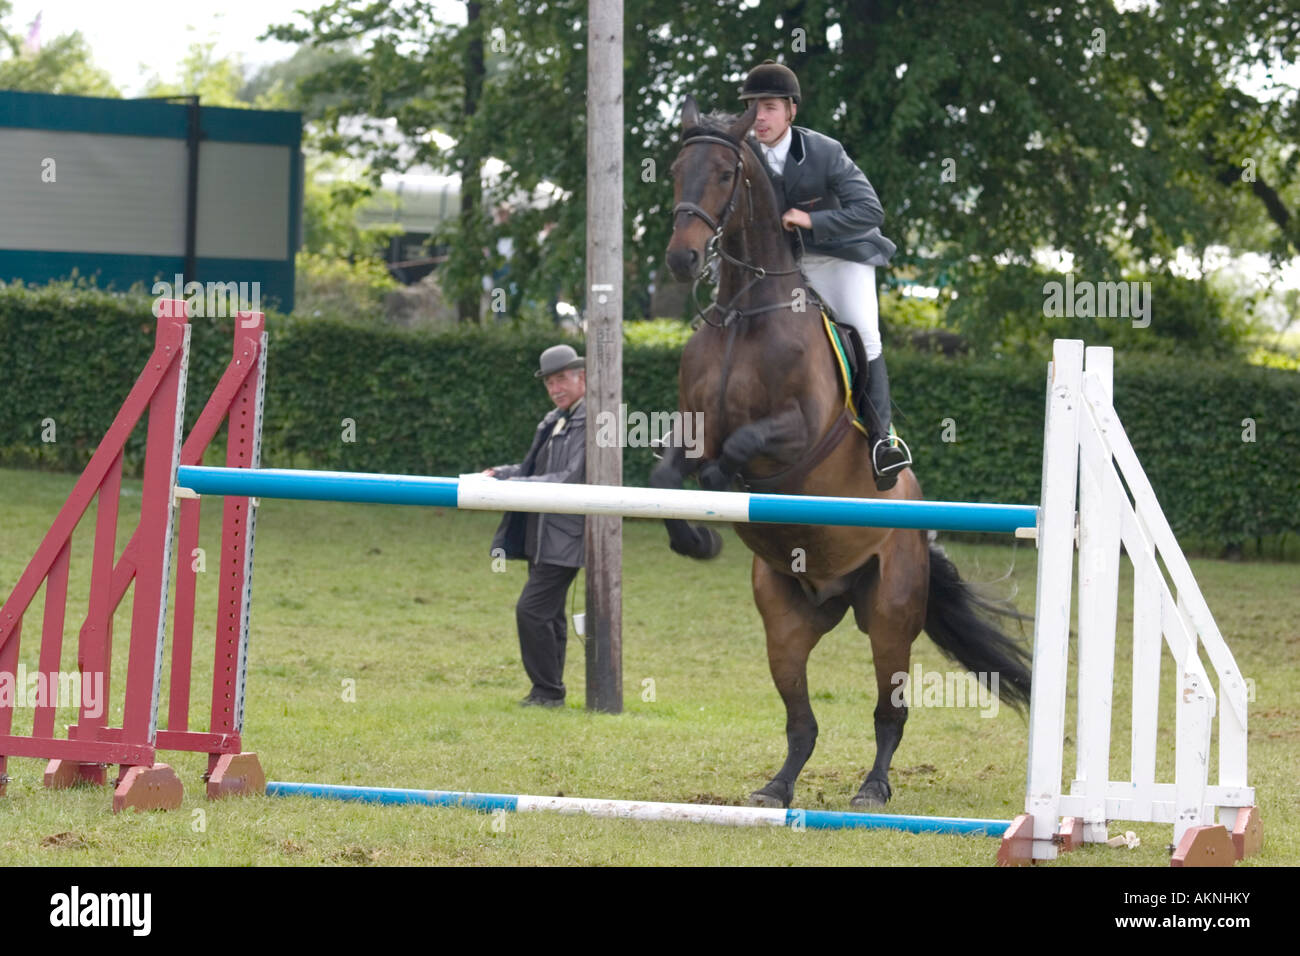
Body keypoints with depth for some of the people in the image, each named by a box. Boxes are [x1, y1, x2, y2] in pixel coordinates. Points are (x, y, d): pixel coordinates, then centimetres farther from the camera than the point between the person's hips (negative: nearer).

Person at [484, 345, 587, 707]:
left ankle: (548, 690, -5)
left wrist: (515, 485, -20)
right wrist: (500, 473, 0)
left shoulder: (593, 422, -13)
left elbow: (572, 479, -19)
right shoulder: (554, 421, 15)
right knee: (548, 614, 14)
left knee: (532, 610, -12)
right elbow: (532, 469, 20)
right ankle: (547, 691, 20)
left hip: (565, 537, -9)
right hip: (541, 536, 9)